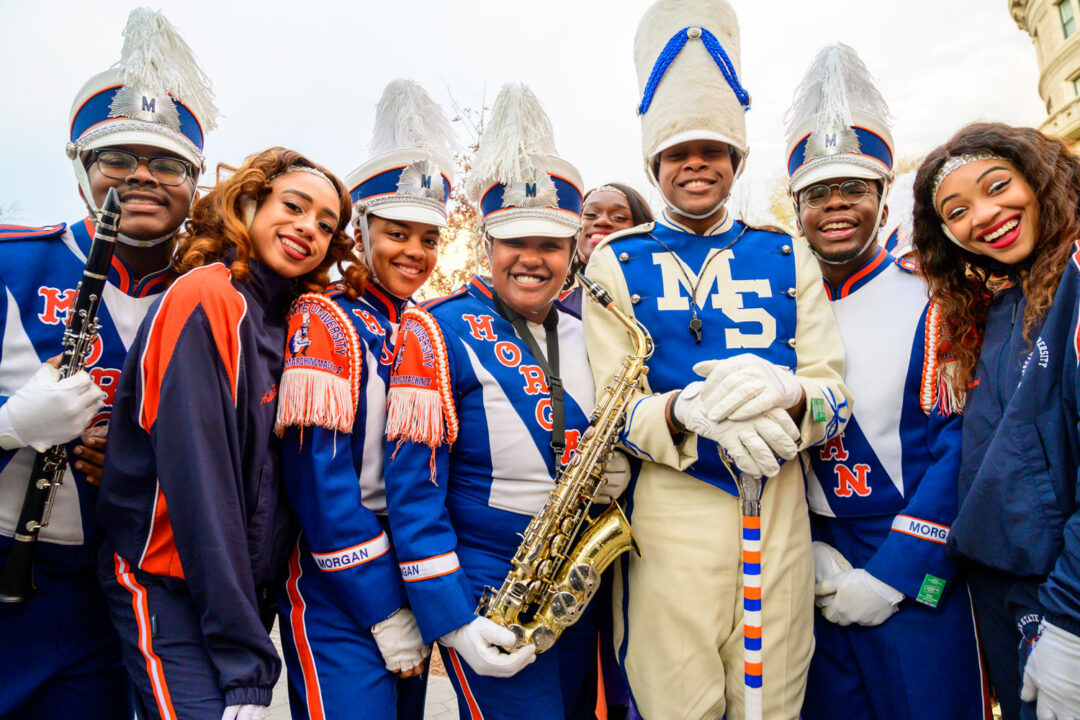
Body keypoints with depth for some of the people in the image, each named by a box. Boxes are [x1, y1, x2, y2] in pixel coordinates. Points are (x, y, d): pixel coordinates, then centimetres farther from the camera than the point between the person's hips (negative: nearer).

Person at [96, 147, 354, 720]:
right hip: (171, 592, -7)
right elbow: (196, 481, -21)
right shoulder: (205, 298, -15)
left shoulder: (277, 321, 8)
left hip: (244, 592, 7)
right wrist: (245, 665, -21)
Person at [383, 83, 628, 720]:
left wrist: (615, 468, -6)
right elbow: (413, 487, -14)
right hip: (483, 594, -5)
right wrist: (451, 619, -17)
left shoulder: (587, 333, 5)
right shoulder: (439, 331, -11)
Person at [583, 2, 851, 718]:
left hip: (778, 507, 3)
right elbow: (616, 409, -3)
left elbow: (834, 397, 3)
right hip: (667, 514, -2)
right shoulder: (616, 263, 3)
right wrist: (689, 413, -25)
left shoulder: (788, 257, 9)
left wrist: (785, 396, -21)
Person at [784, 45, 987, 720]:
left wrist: (890, 576, -15)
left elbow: (960, 444, -12)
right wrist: (809, 551, -6)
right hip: (817, 572, 3)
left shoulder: (932, 301, -6)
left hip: (919, 577, -2)